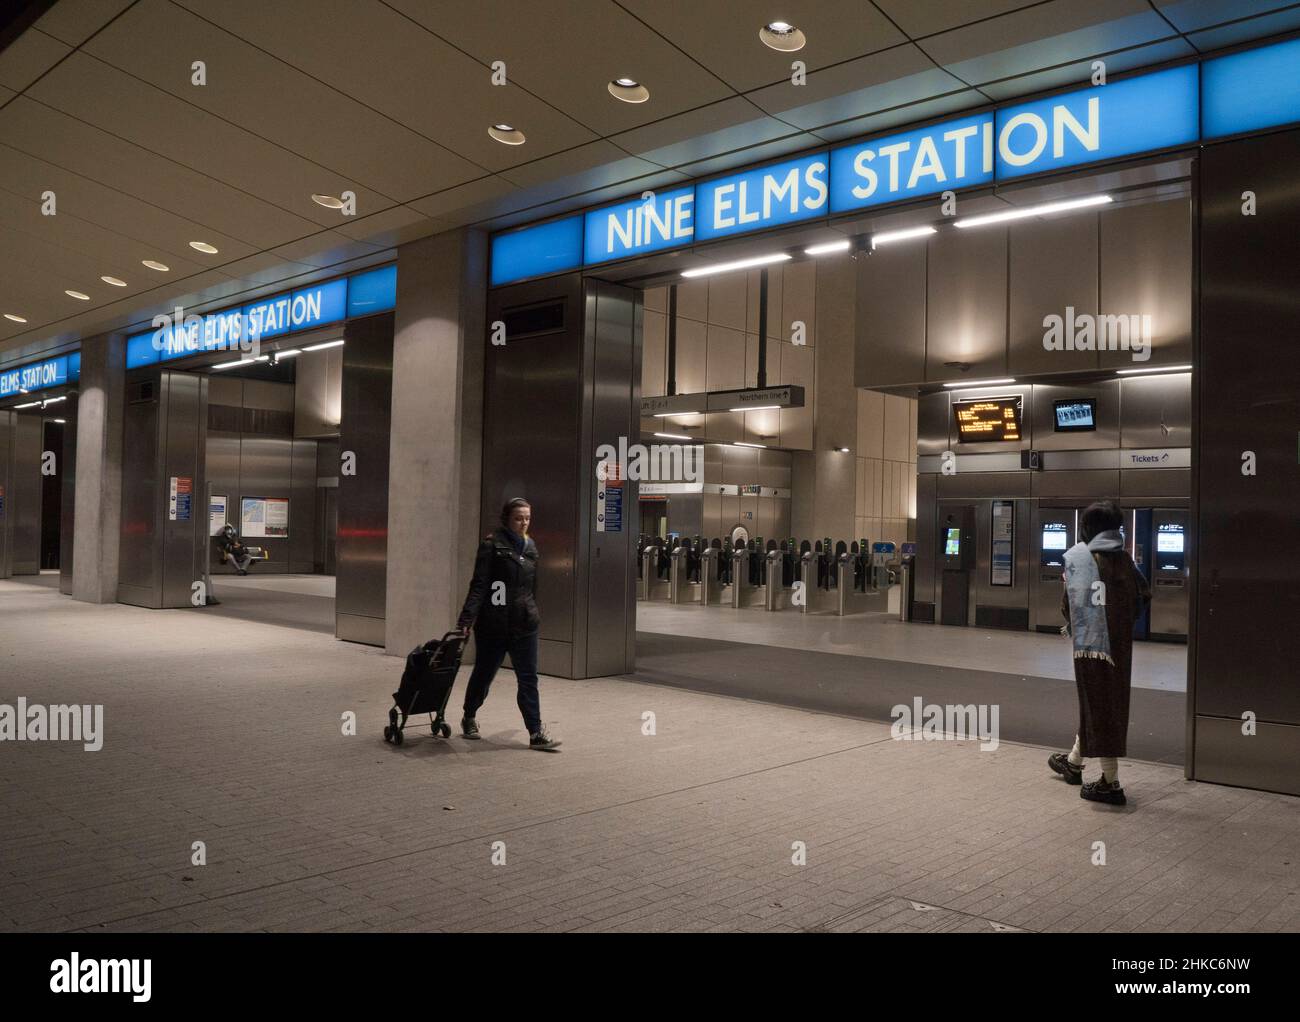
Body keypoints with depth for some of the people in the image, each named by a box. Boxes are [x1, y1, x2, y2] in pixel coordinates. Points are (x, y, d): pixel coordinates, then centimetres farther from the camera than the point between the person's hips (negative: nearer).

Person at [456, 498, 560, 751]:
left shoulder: (530, 547, 11)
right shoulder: (492, 546, -8)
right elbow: (479, 585, -14)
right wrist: (466, 618, -22)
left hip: (524, 625, 5)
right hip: (493, 625, -5)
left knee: (528, 679, 1)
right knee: (484, 674, 12)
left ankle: (536, 733, 1)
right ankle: (469, 718, 35)